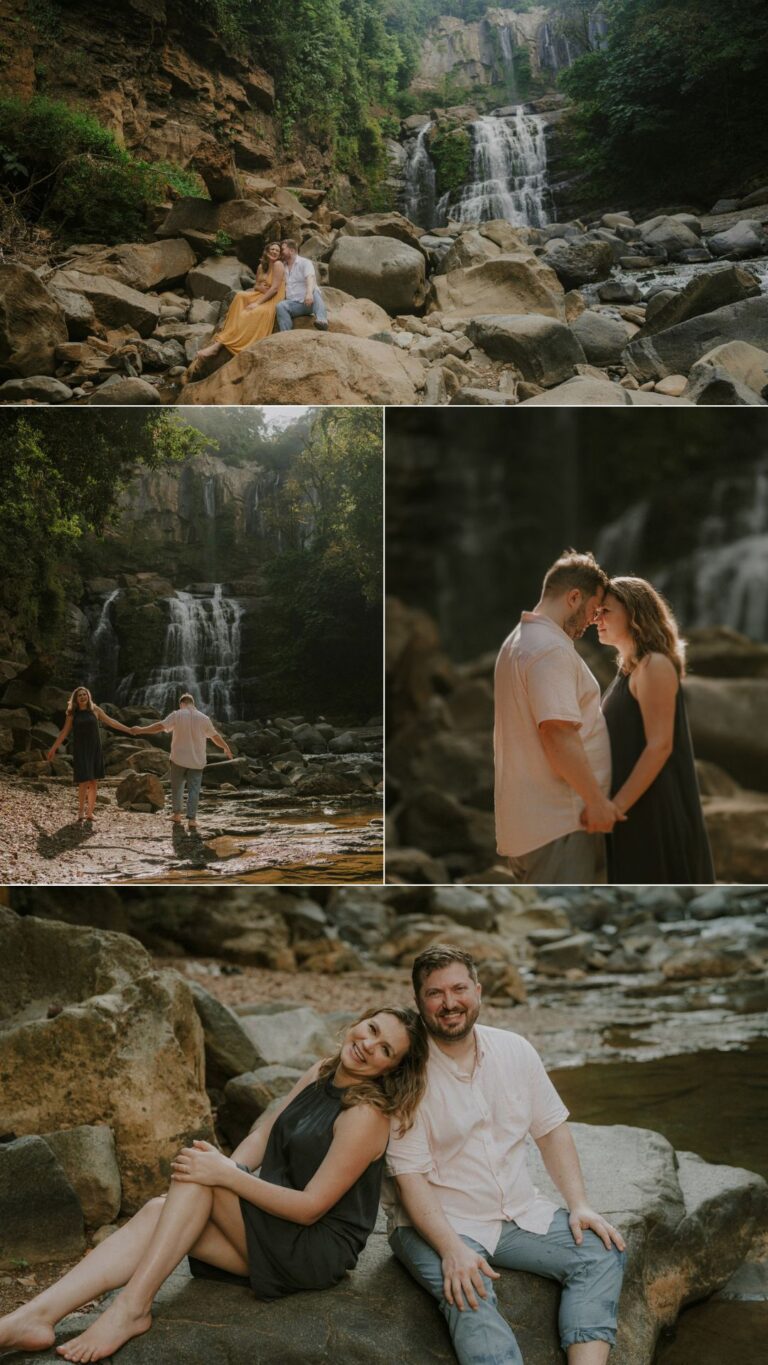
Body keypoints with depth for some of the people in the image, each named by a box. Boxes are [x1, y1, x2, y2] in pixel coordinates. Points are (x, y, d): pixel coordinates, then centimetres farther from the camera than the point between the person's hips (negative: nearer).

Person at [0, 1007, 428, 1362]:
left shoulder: (366, 1114, -20)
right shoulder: (320, 1074, 6)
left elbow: (311, 1207, -22)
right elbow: (265, 1134, 6)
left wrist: (227, 1176, -24)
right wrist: (228, 1168, -13)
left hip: (319, 1248, -7)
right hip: (277, 1227, 7)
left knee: (197, 1177, -21)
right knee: (157, 1213, -14)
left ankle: (131, 1309, -20)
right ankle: (35, 1317, -22)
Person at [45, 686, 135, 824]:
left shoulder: (95, 710, 5)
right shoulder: (72, 714, 3)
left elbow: (111, 722, 10)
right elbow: (64, 732, 7)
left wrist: (129, 730, 10)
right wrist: (53, 749, 5)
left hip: (95, 750, 2)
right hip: (80, 751, -2)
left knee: (93, 783, 1)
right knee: (84, 782, -12)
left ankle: (89, 814, 10)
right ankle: (81, 814, -2)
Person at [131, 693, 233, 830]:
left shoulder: (176, 715, -5)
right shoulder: (204, 718, 1)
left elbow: (159, 726, -12)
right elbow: (216, 736, 9)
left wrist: (140, 730, -4)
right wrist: (226, 748, 23)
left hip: (179, 759, -1)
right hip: (197, 760, 1)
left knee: (177, 786, 16)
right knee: (194, 789, 2)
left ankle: (177, 814, 23)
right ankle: (191, 818, -5)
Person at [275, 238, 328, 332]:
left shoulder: (304, 262, 2)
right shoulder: (283, 267, 19)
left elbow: (310, 278, -17)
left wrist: (309, 293, -38)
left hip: (308, 302, -3)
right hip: (294, 304, 3)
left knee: (315, 292, -36)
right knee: (281, 306, -28)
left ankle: (322, 320, -57)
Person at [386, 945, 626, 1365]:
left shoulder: (515, 1050, 1)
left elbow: (551, 1129, 9)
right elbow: (408, 1175, -18)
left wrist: (579, 1204, -3)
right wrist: (452, 1249, -29)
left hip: (519, 1212, 6)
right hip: (437, 1223, -5)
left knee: (603, 1252, -13)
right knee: (468, 1297, -33)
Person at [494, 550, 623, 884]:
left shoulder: (520, 640, 17)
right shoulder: (551, 649, -17)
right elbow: (558, 734, -25)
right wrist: (596, 800, -19)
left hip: (530, 817, 10)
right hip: (558, 819, -10)